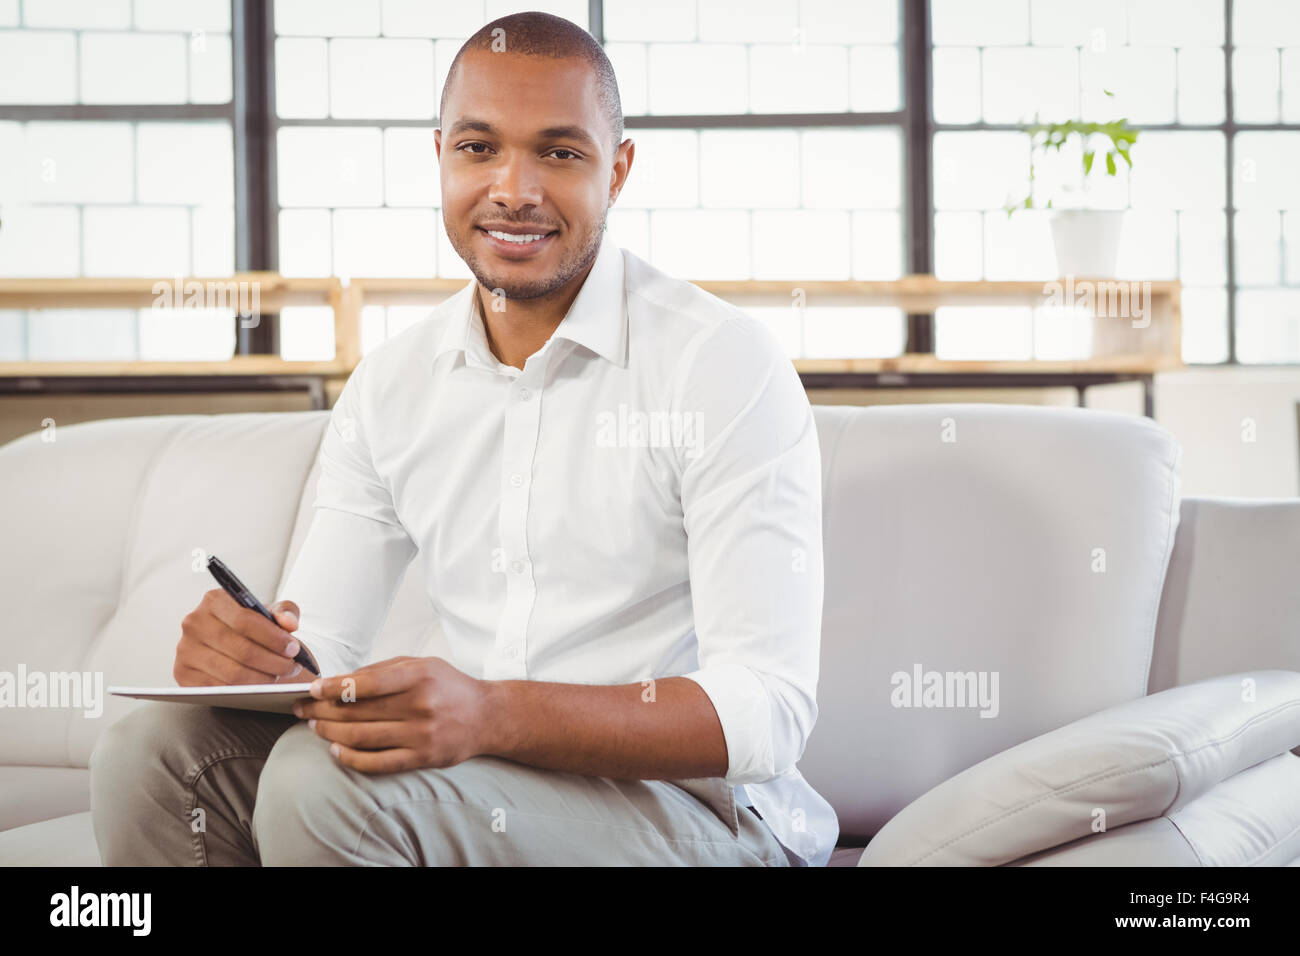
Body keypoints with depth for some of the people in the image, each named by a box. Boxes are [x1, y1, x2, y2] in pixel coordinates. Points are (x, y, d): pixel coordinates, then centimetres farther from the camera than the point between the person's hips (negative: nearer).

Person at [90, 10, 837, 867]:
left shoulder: (726, 365, -11)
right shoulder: (389, 386, 8)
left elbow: (767, 712, -19)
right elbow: (317, 644, 8)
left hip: (699, 811, -5)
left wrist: (492, 715, -34)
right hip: (481, 778, 5)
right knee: (155, 749, -16)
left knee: (325, 783, -28)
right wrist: (241, 653, -19)